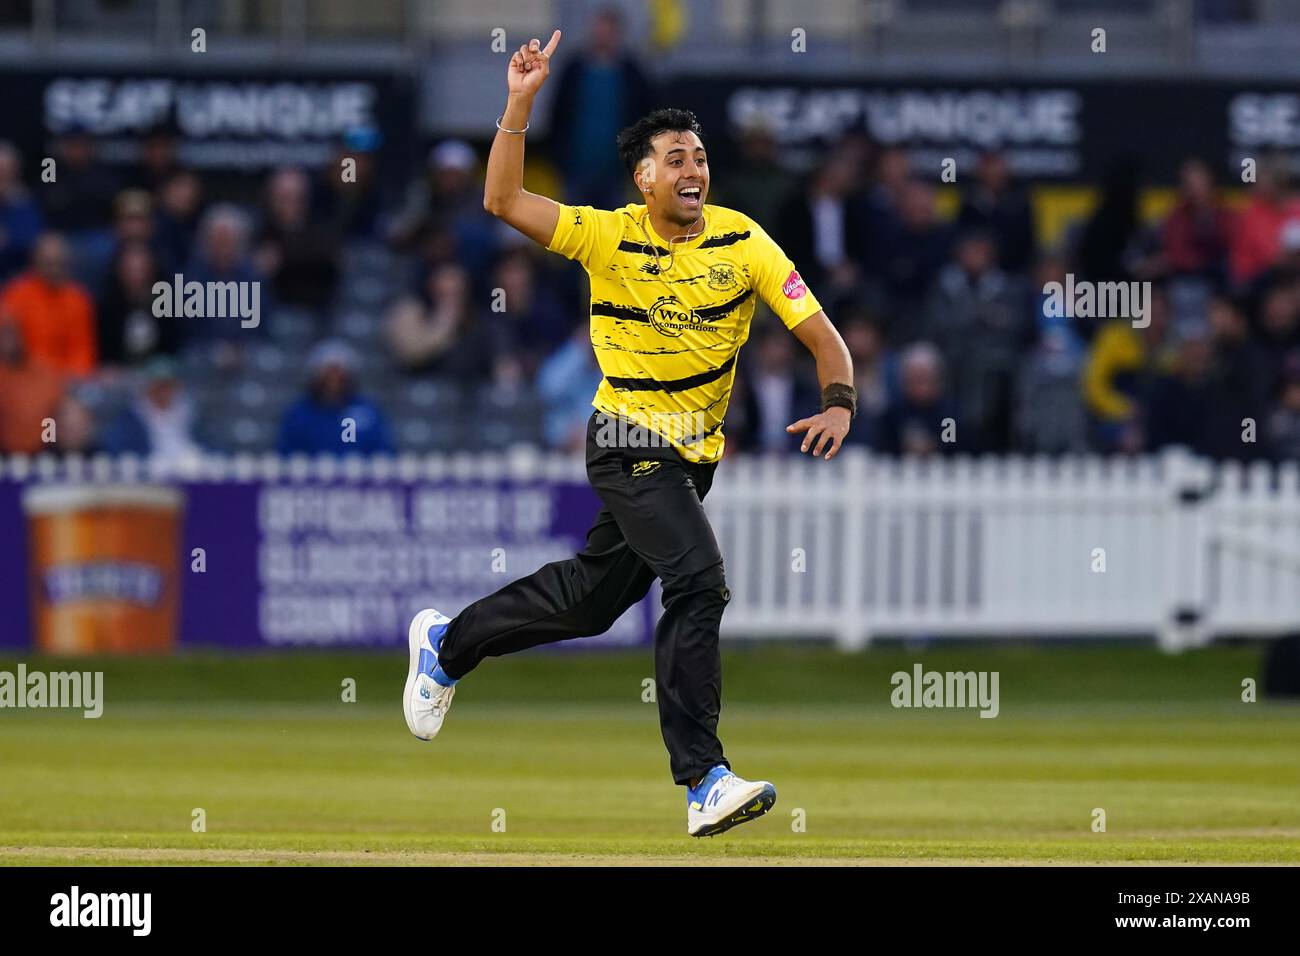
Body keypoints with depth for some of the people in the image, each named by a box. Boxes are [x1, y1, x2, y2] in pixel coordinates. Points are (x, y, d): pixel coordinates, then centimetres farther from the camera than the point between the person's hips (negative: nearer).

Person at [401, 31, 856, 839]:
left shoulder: (743, 242, -5)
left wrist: (838, 403, -23)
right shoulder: (609, 237, -11)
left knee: (590, 598, 15)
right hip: (630, 445, -5)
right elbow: (504, 202, -19)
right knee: (699, 581, -23)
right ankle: (705, 780, -24)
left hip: (694, 453, 5)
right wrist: (521, 106, -27)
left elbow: (820, 331, -5)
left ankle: (448, 643, 40)